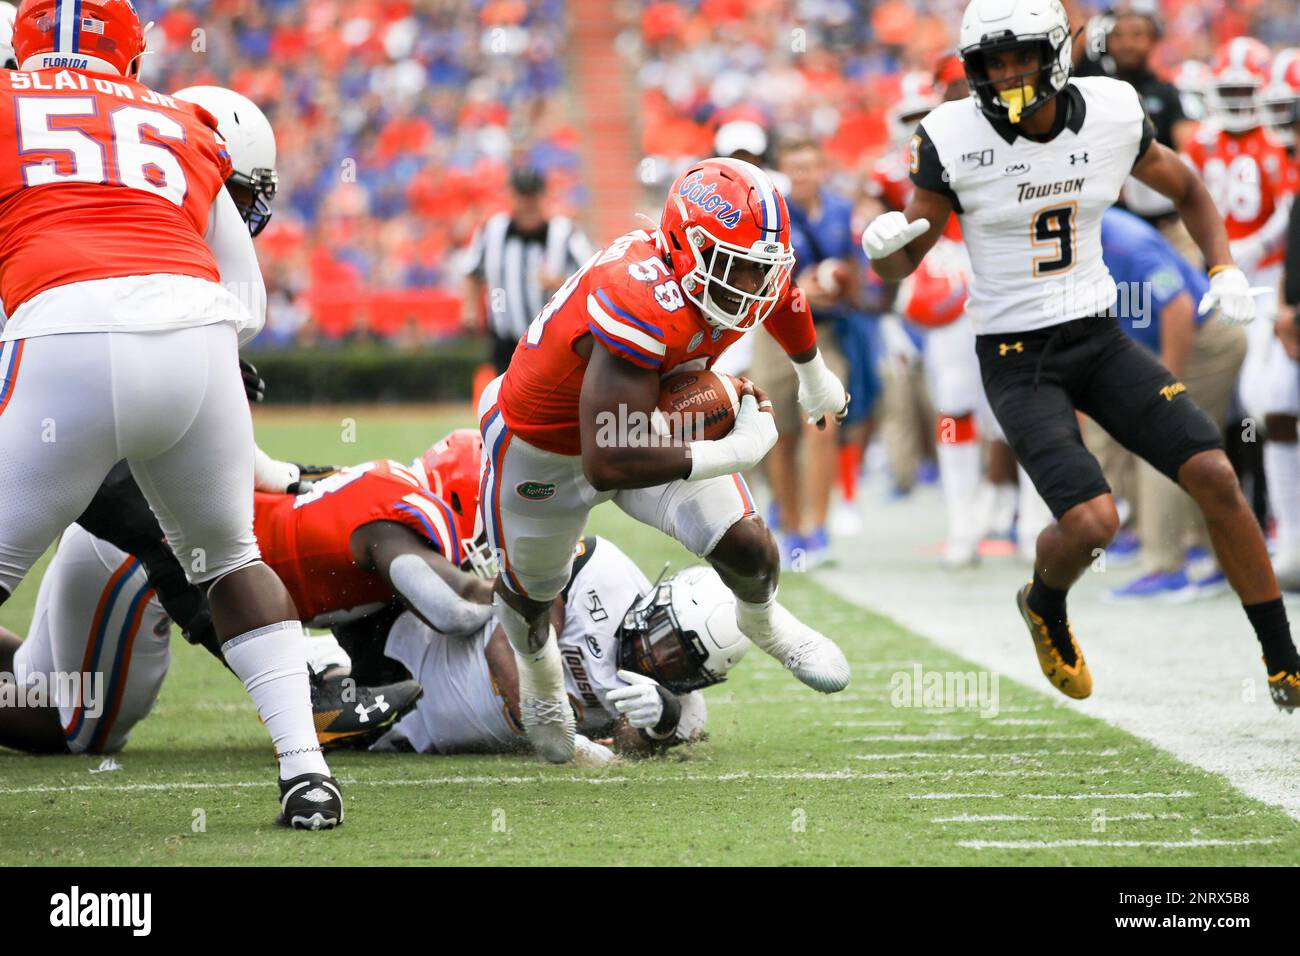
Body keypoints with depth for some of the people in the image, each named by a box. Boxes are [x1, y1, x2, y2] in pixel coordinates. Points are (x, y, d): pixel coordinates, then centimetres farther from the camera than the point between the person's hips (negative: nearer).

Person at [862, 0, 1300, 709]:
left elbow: (1185, 189, 15)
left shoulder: (1111, 115, -5)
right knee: (1092, 524, -21)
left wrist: (1224, 270, 0)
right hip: (1016, 359, -3)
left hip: (1098, 342, 3)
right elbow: (901, 264, -5)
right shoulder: (954, 139, -13)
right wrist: (882, 244, -28)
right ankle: (1045, 605, 17)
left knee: (1216, 478, -11)